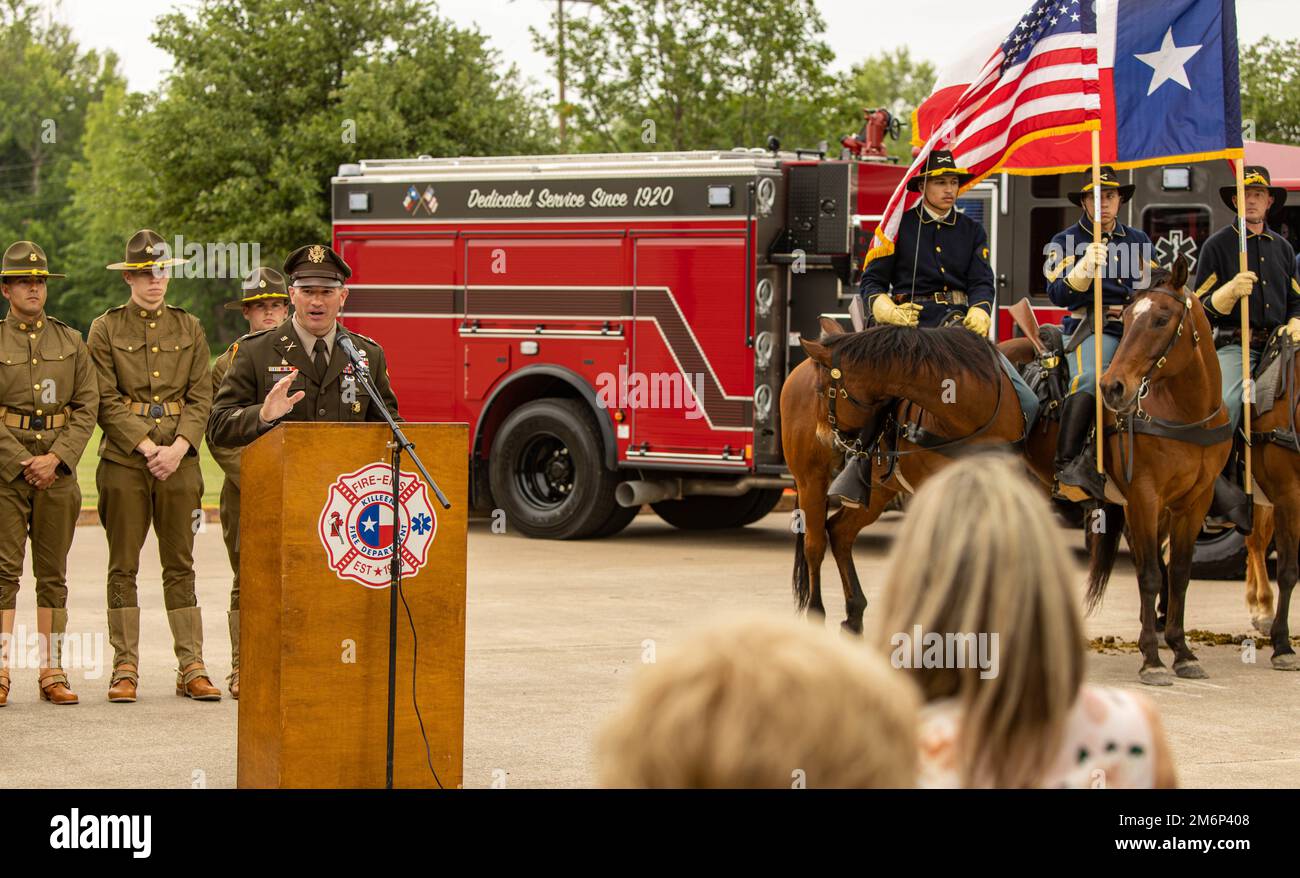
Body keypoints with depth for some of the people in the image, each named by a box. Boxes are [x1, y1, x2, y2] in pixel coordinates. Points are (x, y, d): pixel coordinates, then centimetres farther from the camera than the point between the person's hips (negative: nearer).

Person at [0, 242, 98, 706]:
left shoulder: (71, 341, 10)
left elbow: (87, 406, 5)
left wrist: (55, 458, -8)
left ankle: (52, 672, 6)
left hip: (59, 467, 2)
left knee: (53, 573, 4)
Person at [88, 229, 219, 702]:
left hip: (179, 459, 2)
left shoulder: (189, 328, 11)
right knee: (123, 567, 1)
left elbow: (201, 397, 6)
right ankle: (125, 669, 6)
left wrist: (178, 447, -9)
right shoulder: (106, 329, 4)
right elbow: (106, 401, -3)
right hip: (124, 459, -2)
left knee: (180, 566, 3)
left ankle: (192, 669, 5)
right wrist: (149, 448, -11)